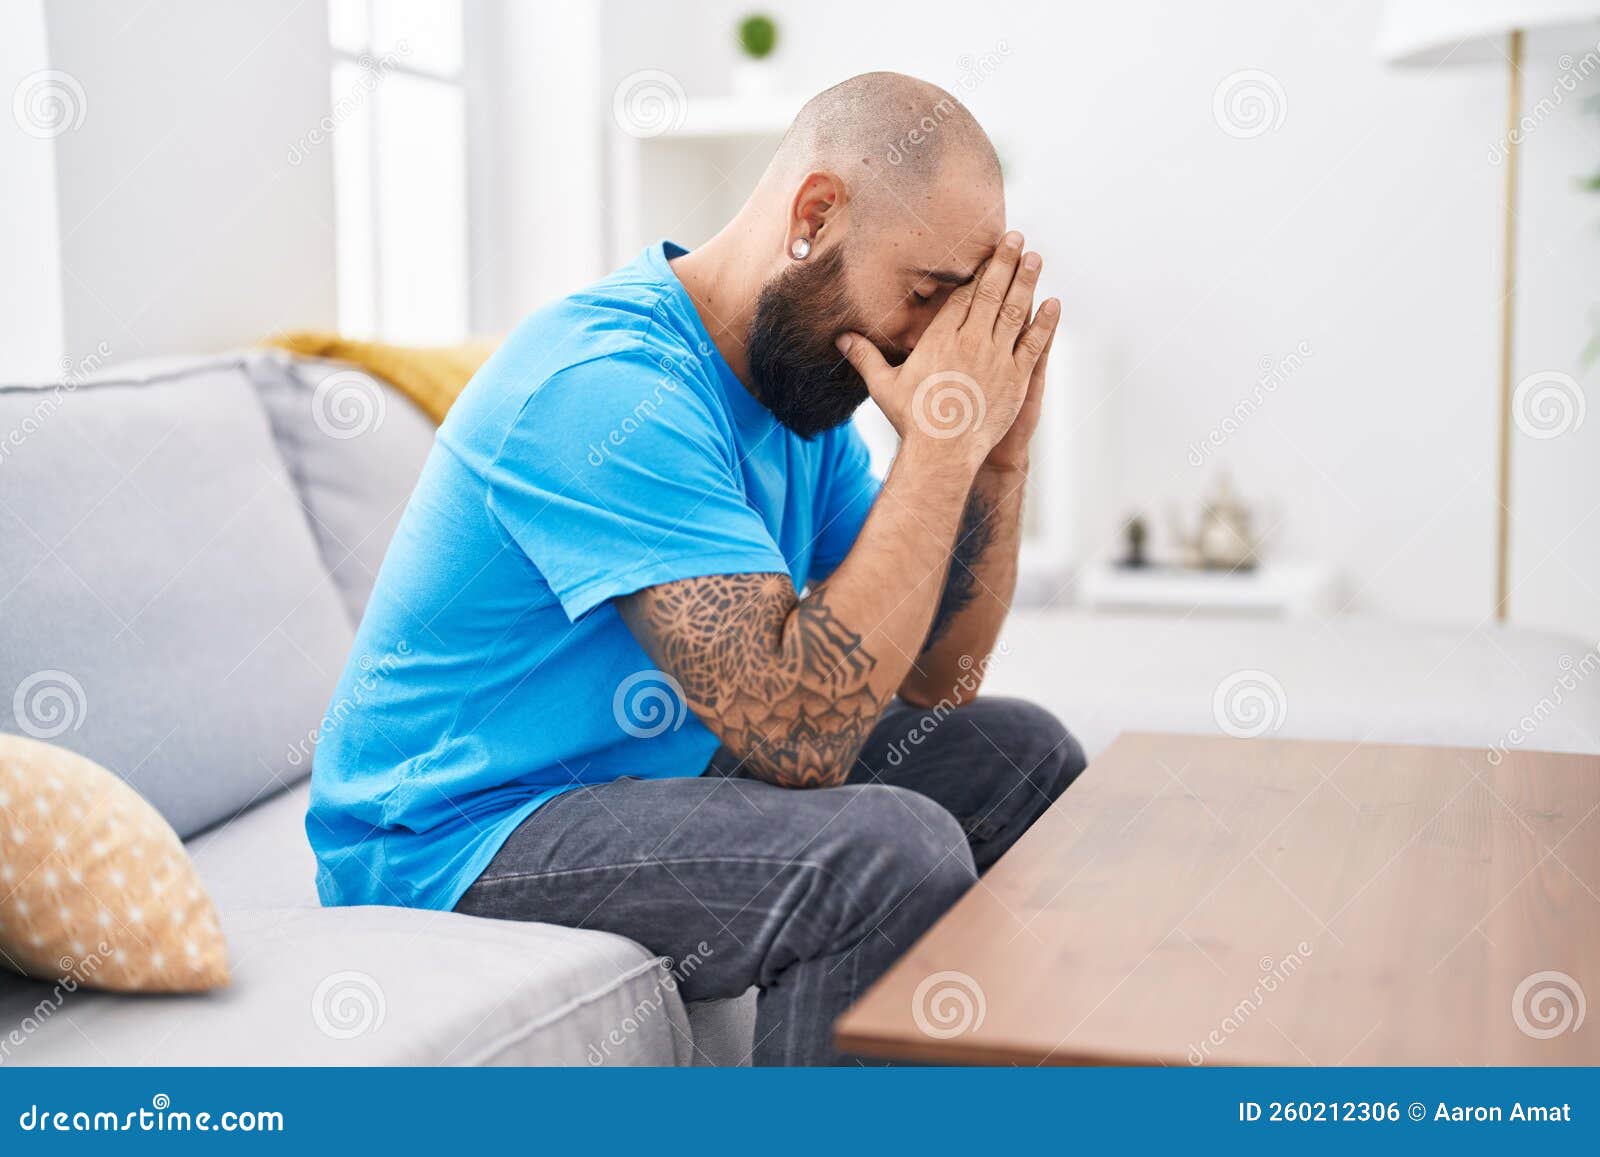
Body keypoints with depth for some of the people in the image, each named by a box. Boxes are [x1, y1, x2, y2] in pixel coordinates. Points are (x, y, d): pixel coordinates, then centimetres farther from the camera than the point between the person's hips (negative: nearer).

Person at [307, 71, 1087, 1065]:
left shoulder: (805, 370, 4)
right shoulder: (611, 385, -25)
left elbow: (937, 682, 5)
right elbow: (803, 729, -30)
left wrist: (998, 451, -8)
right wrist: (943, 445, -25)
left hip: (657, 771, 9)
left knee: (1023, 757, 8)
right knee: (896, 850, -29)